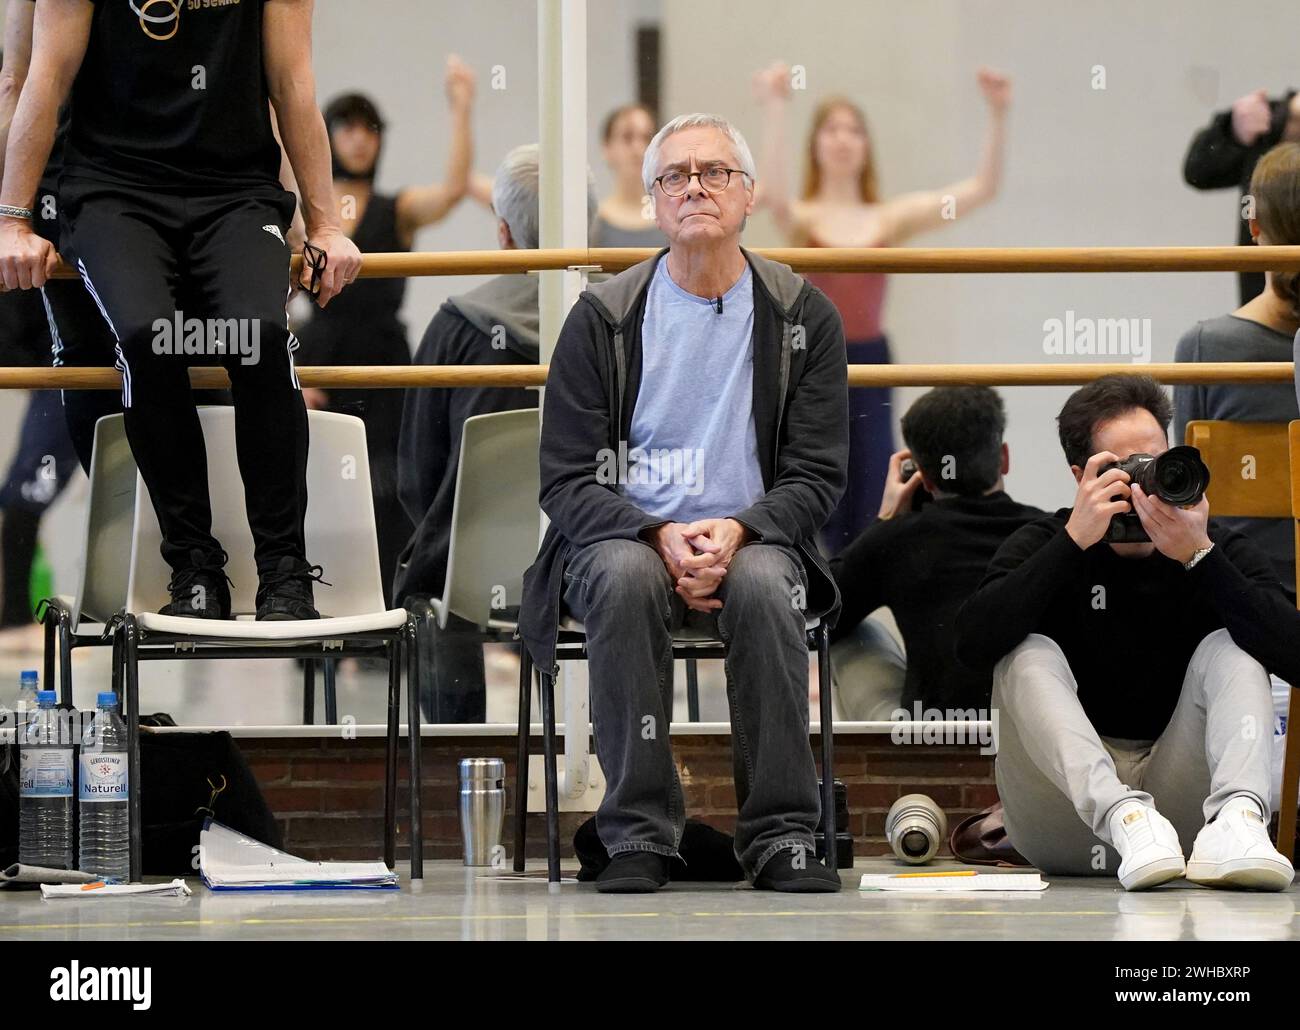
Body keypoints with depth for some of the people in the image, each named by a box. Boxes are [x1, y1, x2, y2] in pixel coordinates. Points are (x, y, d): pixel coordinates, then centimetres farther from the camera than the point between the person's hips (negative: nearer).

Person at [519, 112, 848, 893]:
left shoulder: (803, 316, 4)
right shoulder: (602, 318, 2)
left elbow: (816, 478, 2)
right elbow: (567, 482, -1)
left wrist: (737, 530, -18)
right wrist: (660, 537, -19)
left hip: (748, 541, 0)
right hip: (622, 536, 0)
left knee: (766, 587, -34)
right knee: (626, 580, -35)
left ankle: (782, 836, -28)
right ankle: (639, 836, -30)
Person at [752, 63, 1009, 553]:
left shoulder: (891, 218, 7)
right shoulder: (801, 218, 0)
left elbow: (981, 188, 1)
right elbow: (774, 194, -25)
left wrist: (997, 116, -10)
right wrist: (773, 111, -33)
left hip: (871, 364, 3)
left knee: (869, 504, 3)